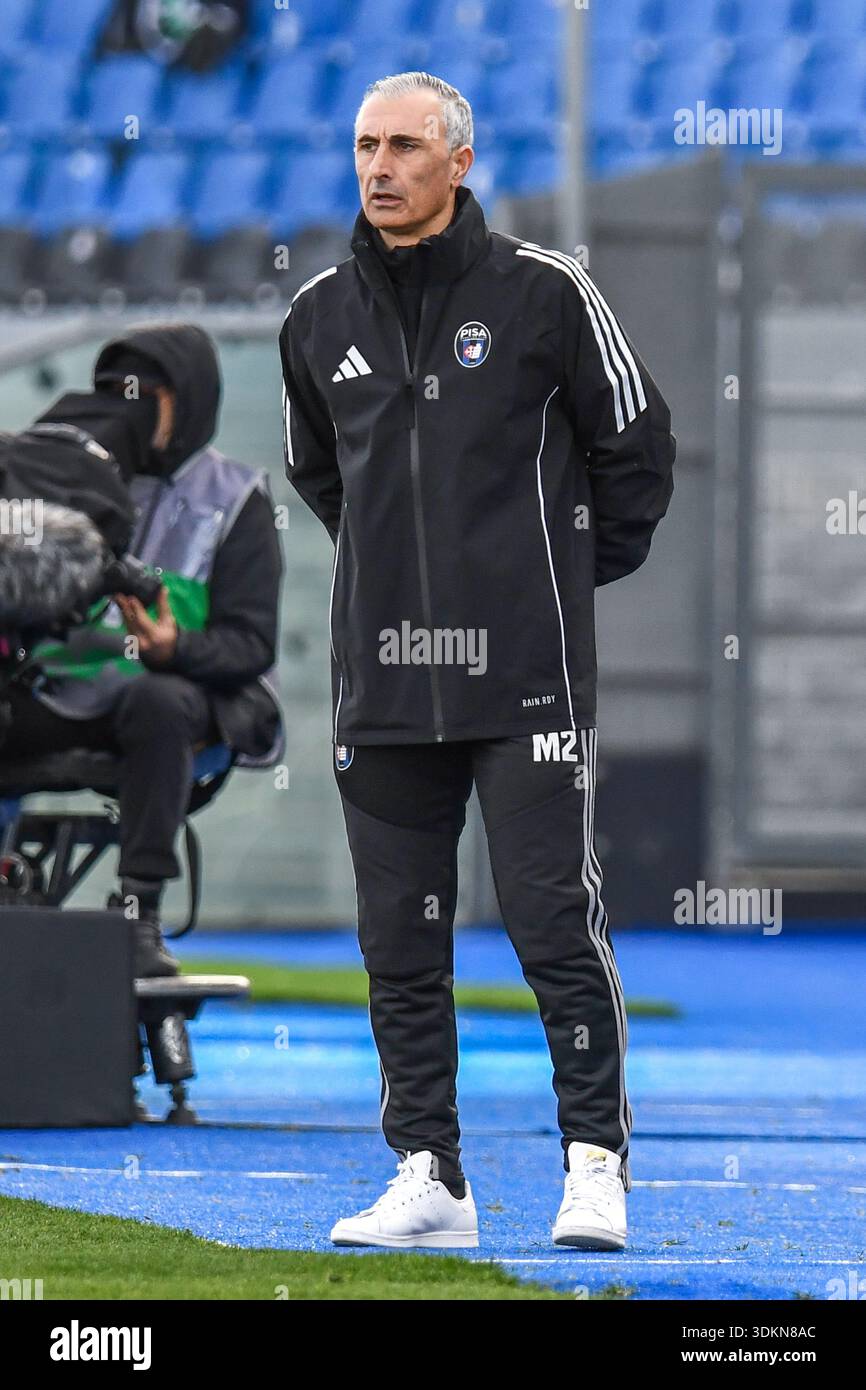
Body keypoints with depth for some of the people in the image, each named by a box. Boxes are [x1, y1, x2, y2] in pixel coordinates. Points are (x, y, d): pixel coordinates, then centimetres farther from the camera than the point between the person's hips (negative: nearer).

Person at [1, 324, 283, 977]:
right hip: (63, 695, 4)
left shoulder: (234, 499, 6)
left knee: (156, 702, -39)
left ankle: (140, 911, -39)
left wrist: (175, 648, -23)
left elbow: (250, 643, -3)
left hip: (173, 687, -4)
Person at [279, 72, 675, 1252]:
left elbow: (637, 446, 6)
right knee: (400, 941, 5)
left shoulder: (543, 293, -3)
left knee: (555, 922, -7)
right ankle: (427, 1178, 12)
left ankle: (596, 1165, 0)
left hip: (523, 672, -4)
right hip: (381, 682, 4)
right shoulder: (319, 318, 8)